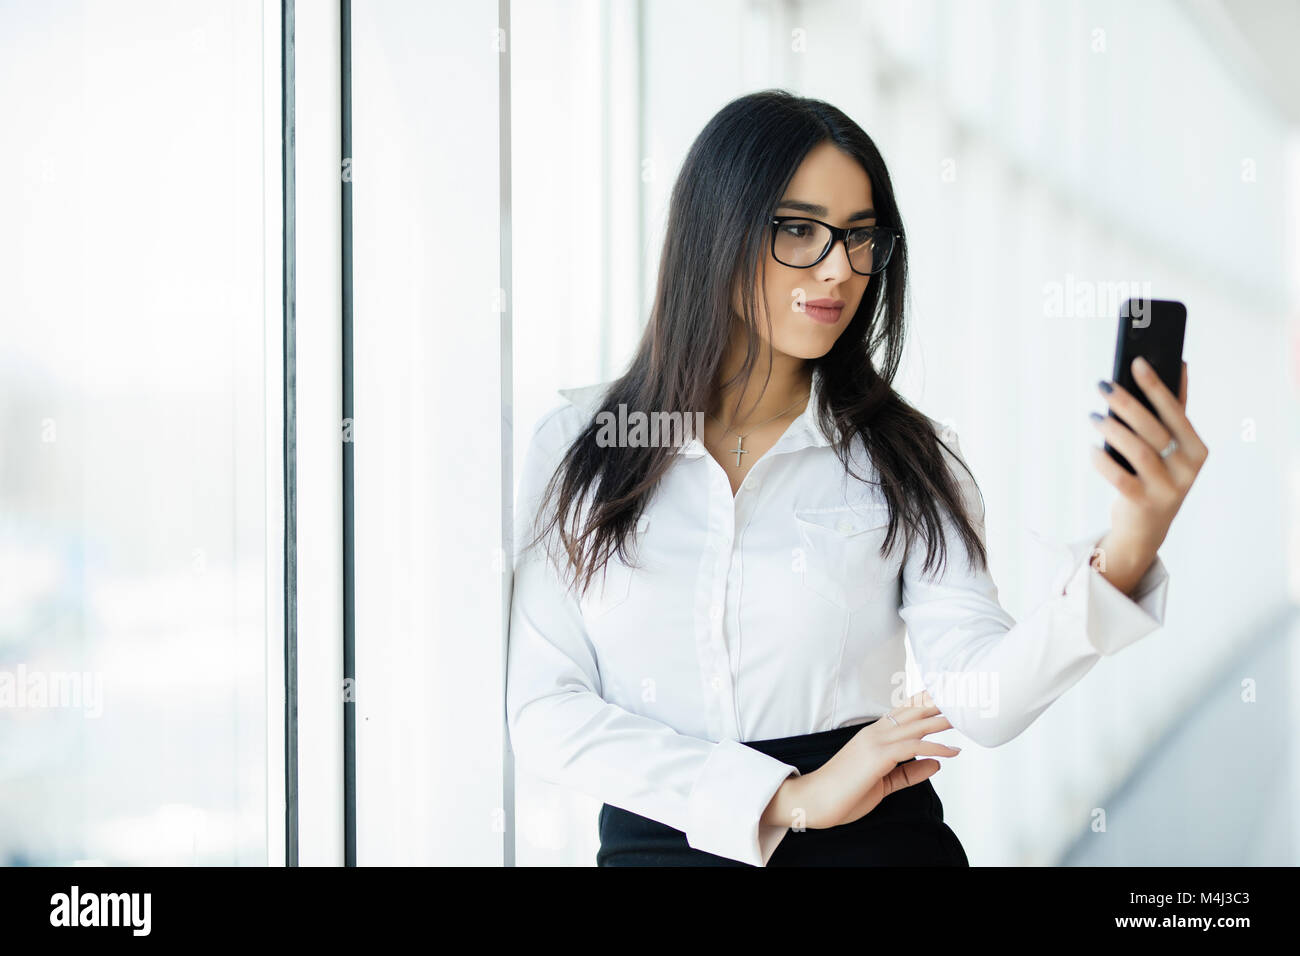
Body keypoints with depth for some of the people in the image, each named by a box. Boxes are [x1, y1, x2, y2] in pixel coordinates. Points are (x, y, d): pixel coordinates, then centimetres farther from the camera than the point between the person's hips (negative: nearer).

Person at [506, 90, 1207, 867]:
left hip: (878, 841, -1)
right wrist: (793, 800, -9)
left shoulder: (907, 459, 4)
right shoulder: (580, 448, 4)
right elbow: (544, 712, -3)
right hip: (658, 840, 1)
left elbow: (985, 704, -7)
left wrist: (1125, 552, -23)